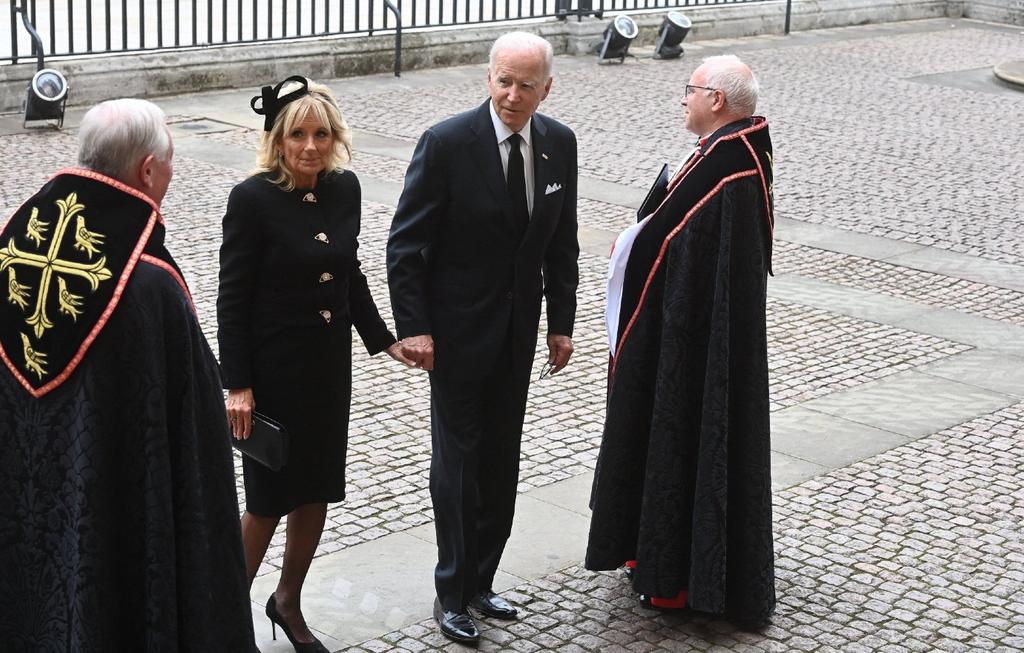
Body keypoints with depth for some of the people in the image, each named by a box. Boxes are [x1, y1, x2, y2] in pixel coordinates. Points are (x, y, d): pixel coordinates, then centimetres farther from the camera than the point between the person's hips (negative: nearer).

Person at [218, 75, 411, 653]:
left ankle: (289, 603, 34)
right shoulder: (253, 199, -17)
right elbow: (233, 297, -14)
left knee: (318, 489, 14)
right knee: (270, 497, 4)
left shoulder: (344, 188, 0)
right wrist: (238, 385, -16)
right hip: (274, 366, -6)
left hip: (330, 362, 6)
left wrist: (384, 341, 9)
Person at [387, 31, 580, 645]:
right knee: (458, 461, 3)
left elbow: (561, 242, 9)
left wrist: (562, 321, 7)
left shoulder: (559, 144, 0)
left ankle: (480, 581, 26)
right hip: (458, 332, -5)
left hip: (519, 333, 5)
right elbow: (406, 243, -12)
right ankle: (453, 594, 15)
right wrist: (414, 327, -16)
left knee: (502, 462, 12)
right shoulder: (446, 143, -16)